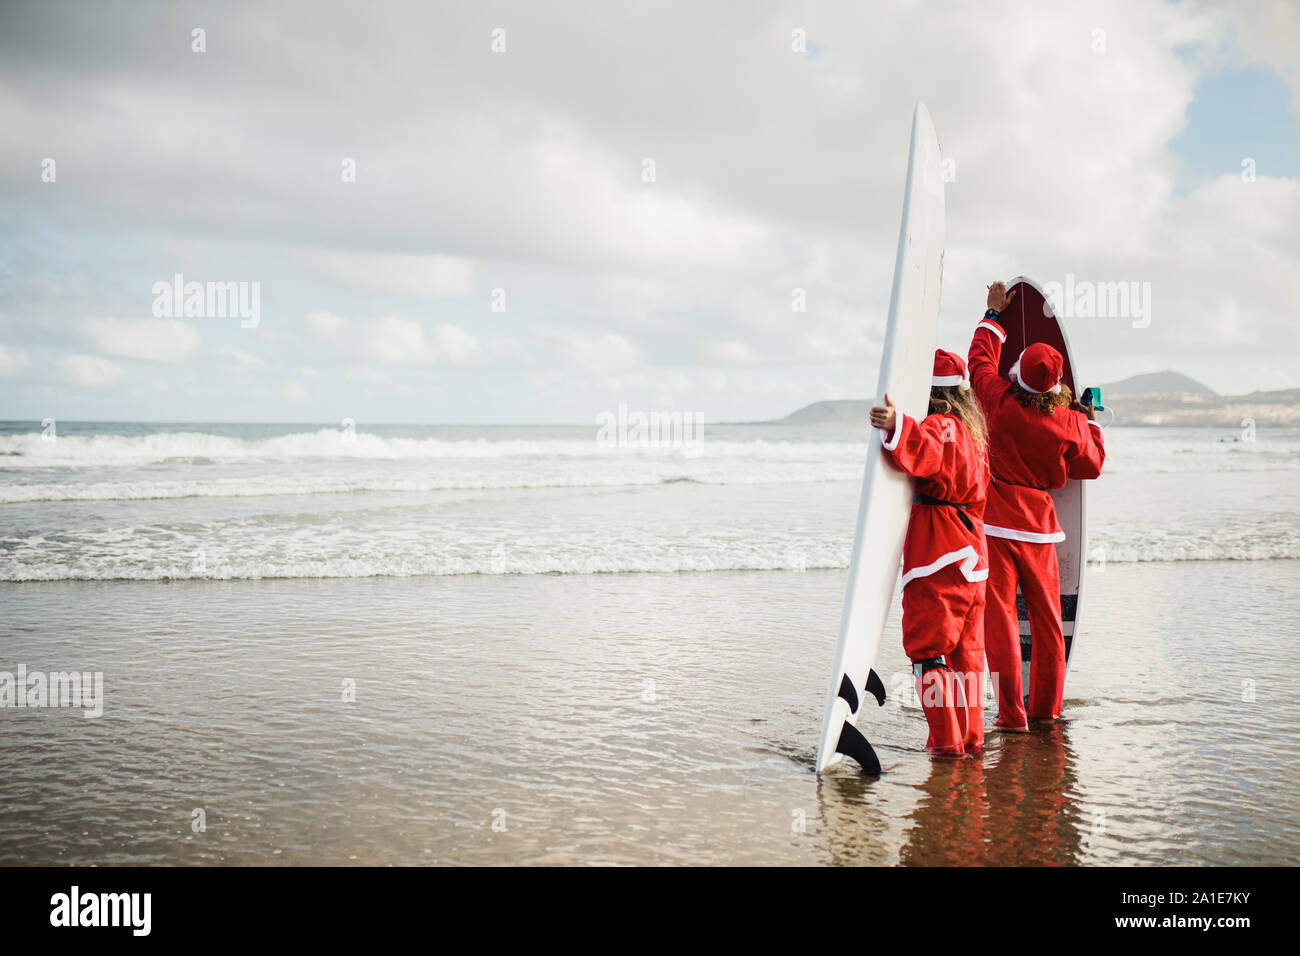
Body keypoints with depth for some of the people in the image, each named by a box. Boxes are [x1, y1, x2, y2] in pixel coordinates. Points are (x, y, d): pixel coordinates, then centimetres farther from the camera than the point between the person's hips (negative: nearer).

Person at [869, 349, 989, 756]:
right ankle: (971, 736, 19)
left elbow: (927, 453, -36)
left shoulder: (939, 426, -11)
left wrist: (899, 428, -52)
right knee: (966, 651, 14)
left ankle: (945, 739, -2)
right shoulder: (971, 432, 19)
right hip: (971, 556, 10)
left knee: (927, 647, -3)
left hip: (938, 557, -10)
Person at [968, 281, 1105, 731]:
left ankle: (1011, 713, -3)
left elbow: (981, 358, 10)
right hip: (1039, 525, 2)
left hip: (996, 523, -2)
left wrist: (993, 314, 23)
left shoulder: (1000, 402, -9)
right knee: (1046, 618, 14)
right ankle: (1046, 707, 24)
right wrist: (1091, 423, 22)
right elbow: (1091, 466, 9)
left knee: (1000, 617, -1)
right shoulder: (1070, 424, -7)